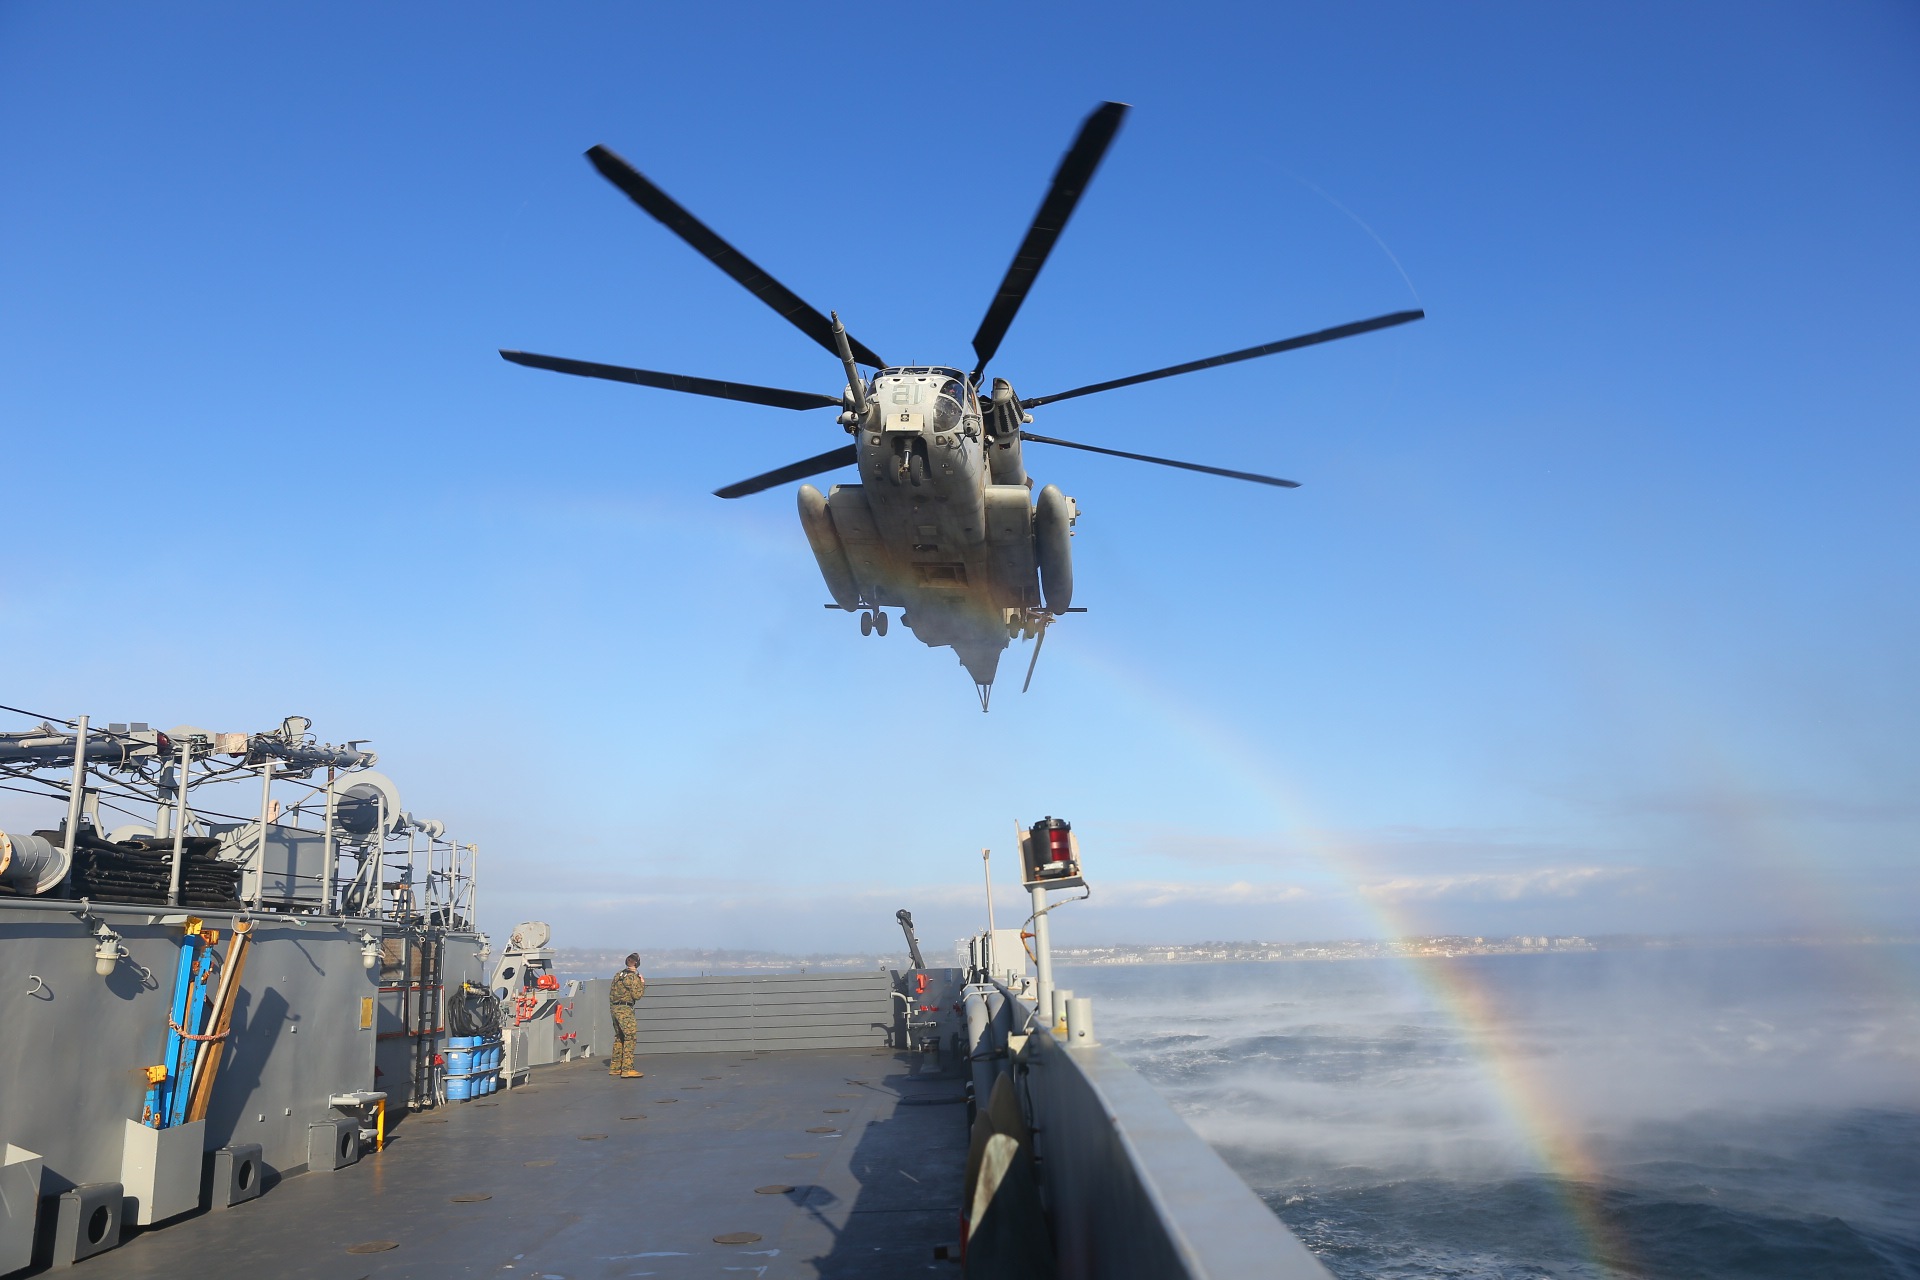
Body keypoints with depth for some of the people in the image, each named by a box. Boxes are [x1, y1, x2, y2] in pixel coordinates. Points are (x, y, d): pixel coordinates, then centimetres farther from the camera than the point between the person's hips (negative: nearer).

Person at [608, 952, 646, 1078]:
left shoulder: (618, 975, 14)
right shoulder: (633, 977, -11)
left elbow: (611, 994, 19)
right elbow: (637, 995, -13)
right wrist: (642, 983, -2)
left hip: (615, 1008, 9)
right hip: (625, 1009, -9)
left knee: (619, 1037, 17)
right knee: (630, 1037, -10)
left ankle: (614, 1068, 21)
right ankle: (627, 1069, -17)